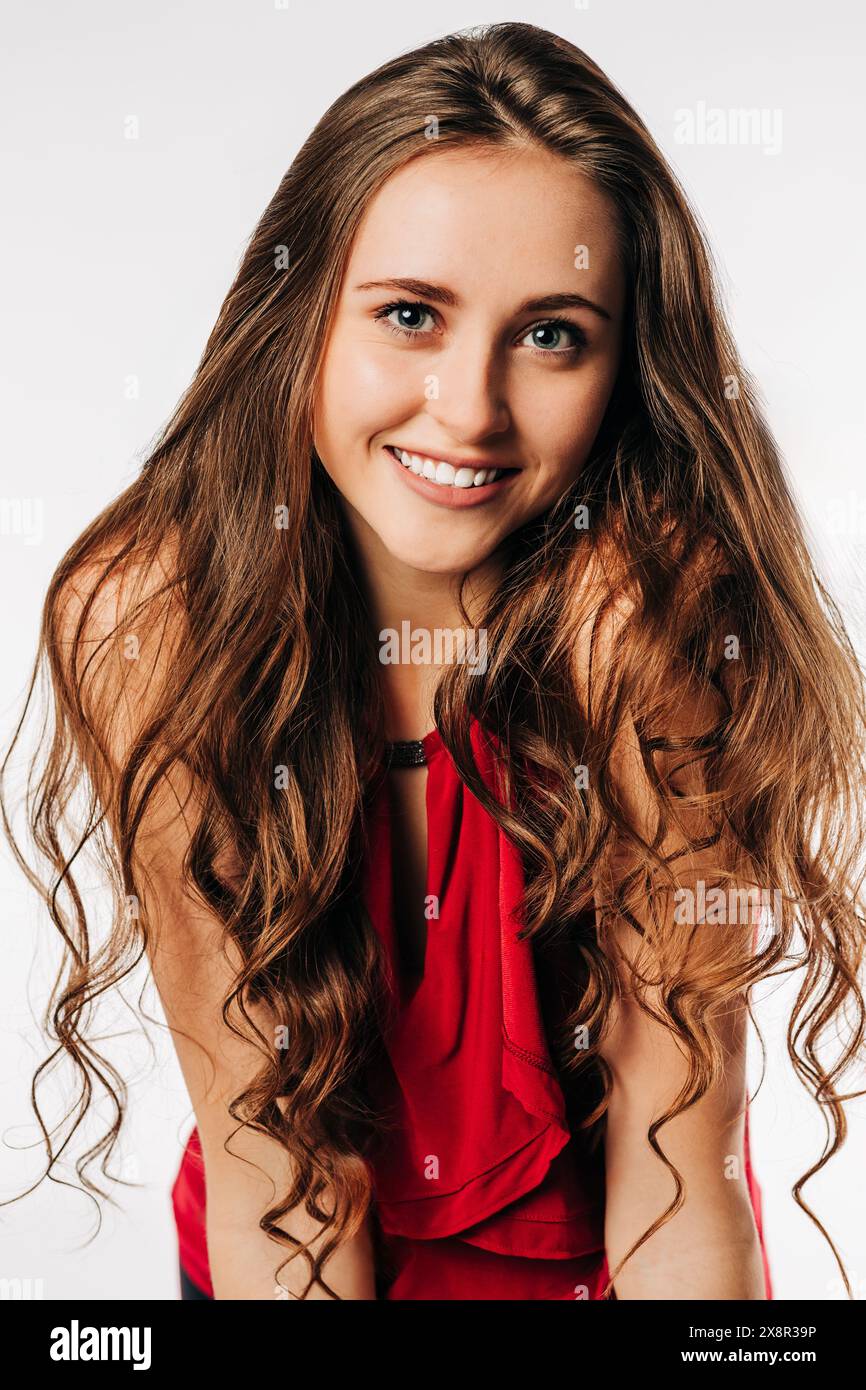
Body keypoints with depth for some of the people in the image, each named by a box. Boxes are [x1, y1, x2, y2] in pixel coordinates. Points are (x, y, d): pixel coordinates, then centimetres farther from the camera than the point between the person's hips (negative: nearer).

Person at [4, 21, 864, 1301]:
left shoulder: (655, 616, -23)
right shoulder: (144, 613, -18)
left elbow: (676, 1159, -19)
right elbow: (265, 1132, -14)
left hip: (594, 1252, -1)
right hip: (276, 1254, 2)